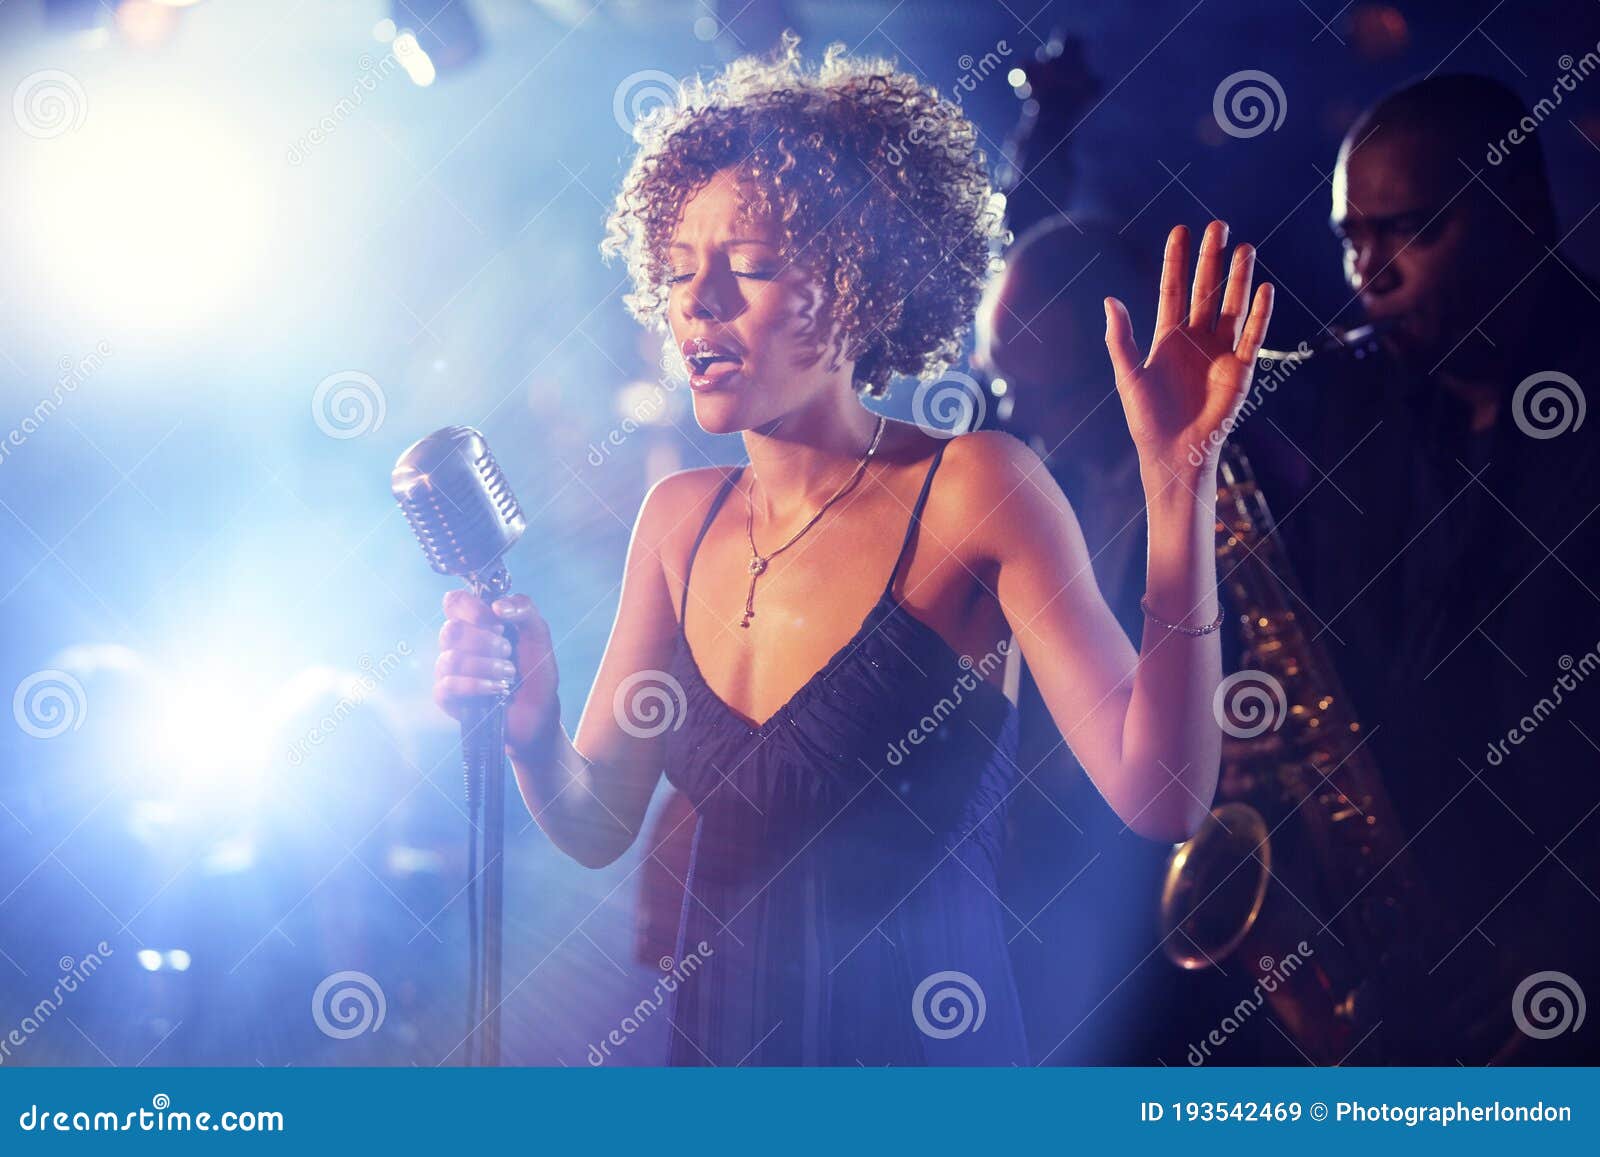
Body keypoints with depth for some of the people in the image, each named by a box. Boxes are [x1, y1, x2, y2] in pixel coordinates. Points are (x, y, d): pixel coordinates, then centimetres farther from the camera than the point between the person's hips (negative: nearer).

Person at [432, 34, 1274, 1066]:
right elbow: (599, 824, 2)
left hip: (923, 1051, -5)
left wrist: (1177, 489, -32)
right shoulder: (681, 517, 0)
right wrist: (530, 732, -19)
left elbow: (1157, 796, -24)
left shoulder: (974, 488, -15)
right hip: (720, 1038, 5)